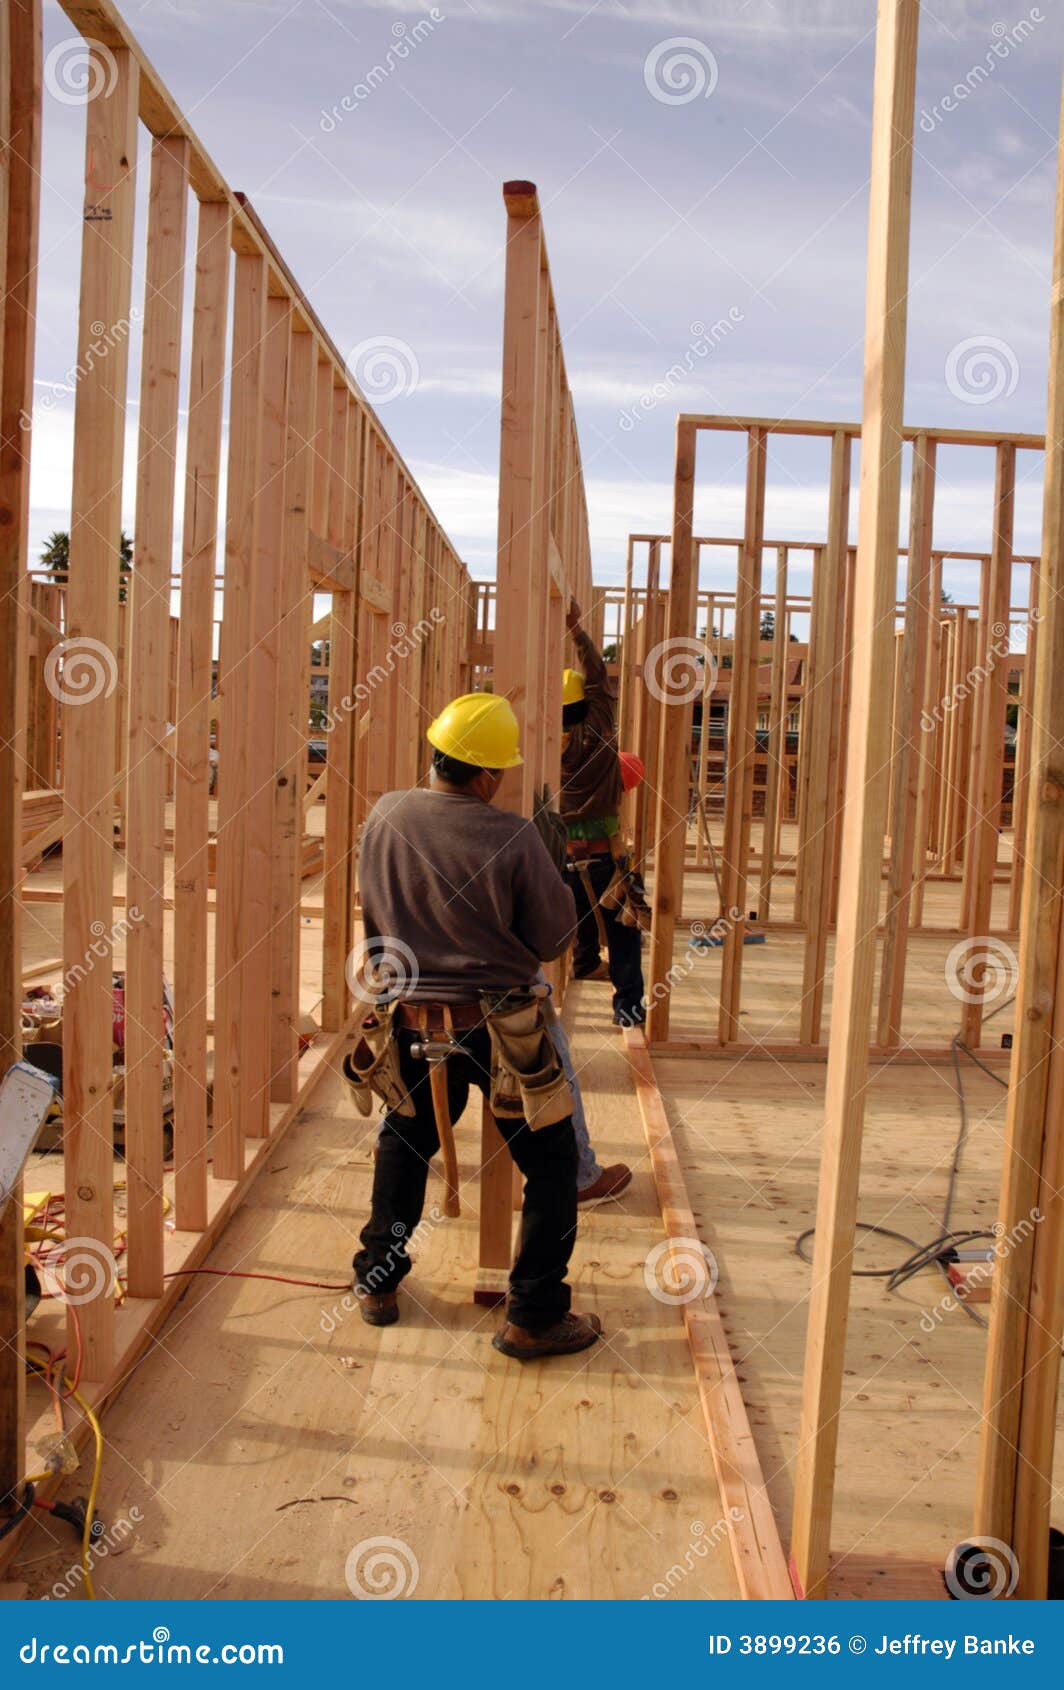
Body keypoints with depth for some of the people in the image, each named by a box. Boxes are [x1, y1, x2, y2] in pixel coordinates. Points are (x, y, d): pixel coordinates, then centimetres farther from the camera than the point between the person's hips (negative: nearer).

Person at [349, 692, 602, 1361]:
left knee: (404, 1142, 28)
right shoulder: (512, 838, -20)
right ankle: (534, 1317, 14)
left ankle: (377, 1282, 36)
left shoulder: (385, 817, -6)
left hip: (410, 1022, 5)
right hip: (498, 1029, -4)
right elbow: (555, 938, -10)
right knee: (551, 1161, 12)